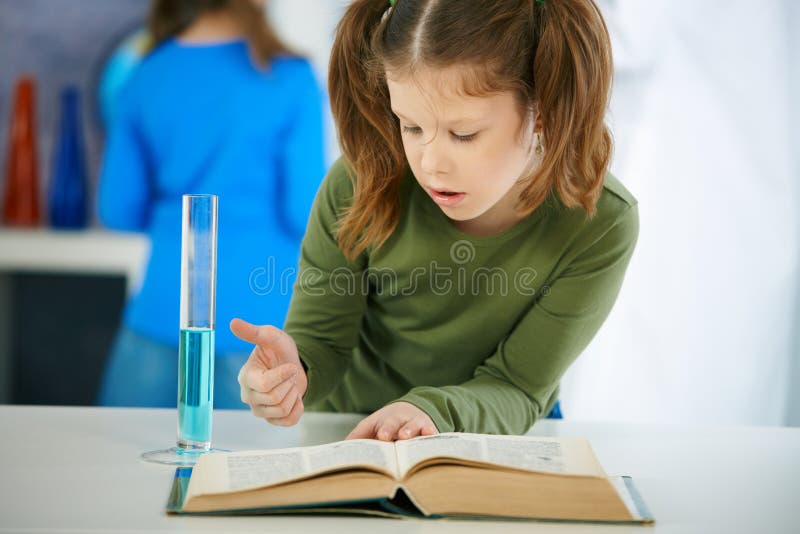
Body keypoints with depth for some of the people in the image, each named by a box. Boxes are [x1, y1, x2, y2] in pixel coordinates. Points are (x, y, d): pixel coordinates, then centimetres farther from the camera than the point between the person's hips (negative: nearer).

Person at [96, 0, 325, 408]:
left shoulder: (147, 77, 2)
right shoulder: (289, 78, -9)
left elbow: (117, 210, 6)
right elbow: (306, 215, -10)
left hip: (161, 313, 3)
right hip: (257, 319, -3)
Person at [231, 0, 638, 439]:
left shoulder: (599, 225, -22)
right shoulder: (360, 186, -21)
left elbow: (517, 390, -17)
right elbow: (321, 343, -10)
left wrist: (436, 411, -41)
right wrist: (292, 370, -36)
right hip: (347, 435, 1)